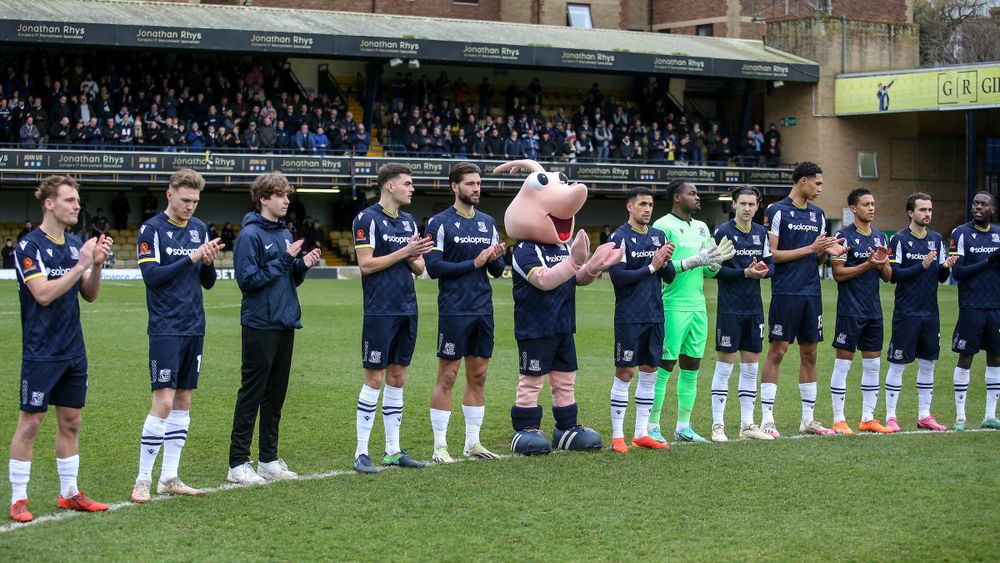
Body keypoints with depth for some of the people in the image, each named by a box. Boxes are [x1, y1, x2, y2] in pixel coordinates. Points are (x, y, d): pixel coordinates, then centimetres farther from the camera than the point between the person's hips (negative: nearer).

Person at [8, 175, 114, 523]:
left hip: (73, 351, 7)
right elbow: (44, 293, -21)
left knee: (70, 422, 11)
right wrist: (82, 264, -20)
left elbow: (90, 295, 11)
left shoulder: (75, 245, 10)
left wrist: (97, 264, -7)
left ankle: (69, 494, 20)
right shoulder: (29, 246, -11)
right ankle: (18, 500, 5)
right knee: (30, 423, -2)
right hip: (41, 353, -7)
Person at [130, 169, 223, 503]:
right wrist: (191, 258, -21)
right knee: (163, 401, -10)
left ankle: (169, 478, 15)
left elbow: (208, 282, 14)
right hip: (166, 329, -6)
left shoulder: (199, 229, 11)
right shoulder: (152, 229, -6)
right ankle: (143, 480, -3)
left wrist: (209, 263, -7)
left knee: (183, 400, 8)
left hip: (194, 328, 6)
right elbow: (151, 275, -17)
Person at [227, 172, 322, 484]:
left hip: (285, 323, 8)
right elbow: (249, 279, -18)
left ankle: (269, 459, 21)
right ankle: (238, 463, 2)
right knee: (252, 393, -4)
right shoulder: (250, 234, -11)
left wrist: (303, 264, -1)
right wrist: (284, 260, -16)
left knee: (276, 394, 12)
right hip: (260, 325, -8)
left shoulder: (285, 233, 13)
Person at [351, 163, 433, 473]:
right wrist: (404, 252, -15)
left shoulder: (409, 222, 14)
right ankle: (361, 453, -1)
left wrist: (414, 258, -7)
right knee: (374, 379, -6)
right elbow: (366, 264, -15)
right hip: (380, 312, -7)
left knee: (397, 377, 10)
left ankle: (393, 450, 17)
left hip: (407, 309, 7)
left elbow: (419, 268, 16)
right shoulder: (368, 219, -8)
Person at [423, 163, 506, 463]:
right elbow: (434, 267, -12)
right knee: (447, 376, -3)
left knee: (478, 376, 9)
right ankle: (440, 446, 2)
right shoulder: (440, 223, -5)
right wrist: (473, 263, -15)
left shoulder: (488, 223, 13)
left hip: (483, 310, 6)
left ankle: (473, 443, 16)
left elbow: (497, 270, 15)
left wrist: (496, 258, -8)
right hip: (454, 311, -6)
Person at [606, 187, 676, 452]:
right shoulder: (619, 237, -8)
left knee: (649, 372, 8)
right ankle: (617, 436, 3)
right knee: (624, 374, -3)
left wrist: (666, 263, -11)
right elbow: (618, 276, -16)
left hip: (655, 316, 6)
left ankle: (641, 433, 15)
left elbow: (670, 277, 10)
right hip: (629, 318, -6)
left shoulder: (659, 236, 10)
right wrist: (651, 267, -16)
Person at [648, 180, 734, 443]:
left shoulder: (701, 228, 16)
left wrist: (715, 262, -2)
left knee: (691, 368, 8)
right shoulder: (663, 226, -7)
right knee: (664, 366, -5)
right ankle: (652, 426, 0)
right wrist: (694, 261, -20)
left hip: (698, 306, 7)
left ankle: (683, 426, 15)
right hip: (673, 306, -7)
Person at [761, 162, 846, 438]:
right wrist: (810, 248, -13)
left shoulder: (817, 214, 14)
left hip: (812, 293, 7)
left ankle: (808, 419, 15)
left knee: (809, 353, 9)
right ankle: (767, 419, -2)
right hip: (786, 292, -7)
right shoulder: (777, 211, -7)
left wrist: (828, 251, -3)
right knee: (777, 351, -6)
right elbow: (772, 254, -12)